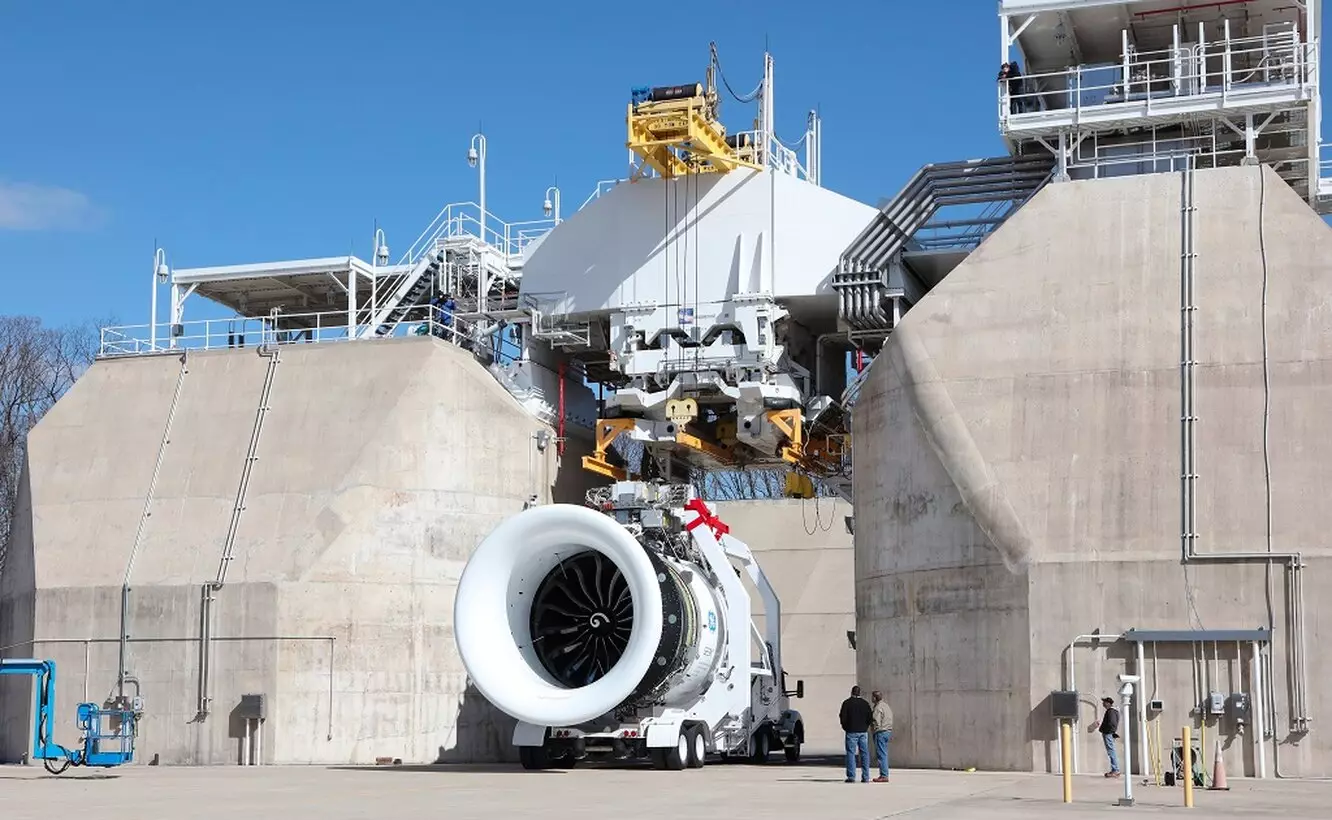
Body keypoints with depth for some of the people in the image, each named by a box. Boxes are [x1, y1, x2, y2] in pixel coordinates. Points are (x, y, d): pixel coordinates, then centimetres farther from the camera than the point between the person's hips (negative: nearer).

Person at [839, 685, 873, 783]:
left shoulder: (847, 703, -5)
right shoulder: (865, 703, 5)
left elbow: (843, 717, -8)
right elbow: (870, 717, 2)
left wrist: (845, 727, 8)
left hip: (851, 732, -3)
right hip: (863, 732, 3)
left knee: (851, 753, -1)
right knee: (864, 753, 7)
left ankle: (851, 776, -6)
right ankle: (865, 777, 5)